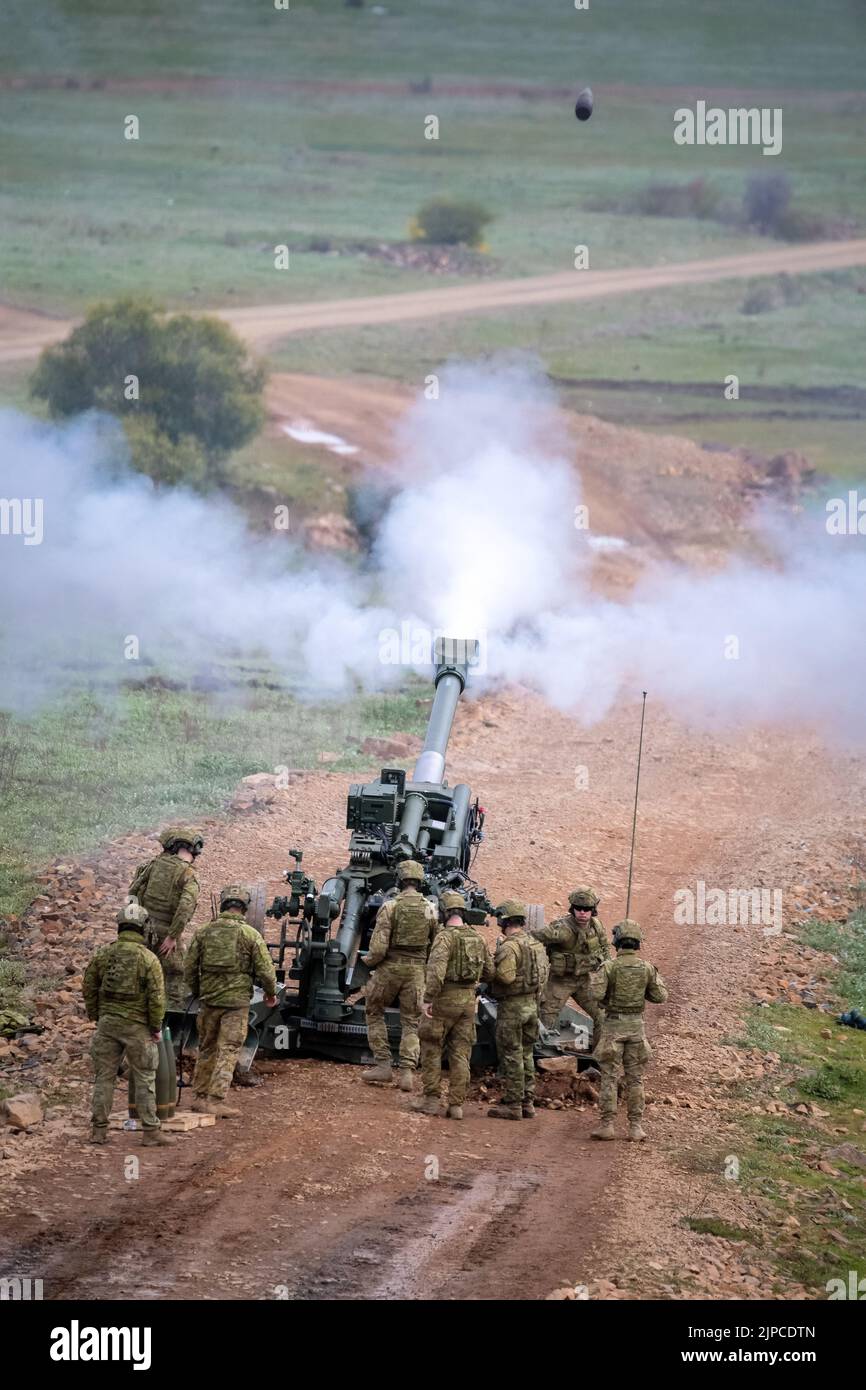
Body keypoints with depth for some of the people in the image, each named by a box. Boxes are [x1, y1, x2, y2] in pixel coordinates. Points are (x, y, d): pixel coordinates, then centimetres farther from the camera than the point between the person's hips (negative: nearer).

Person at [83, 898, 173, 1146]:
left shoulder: (104, 954, 2)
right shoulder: (148, 958, -11)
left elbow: (89, 987, 7)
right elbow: (157, 996, -13)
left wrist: (95, 1016, 18)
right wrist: (156, 1028, -2)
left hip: (107, 1022, 4)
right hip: (137, 1026, -4)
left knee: (104, 1077, 10)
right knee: (144, 1079, 4)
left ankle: (99, 1130, 11)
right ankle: (150, 1130, 6)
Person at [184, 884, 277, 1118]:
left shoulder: (203, 933, 3)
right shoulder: (251, 935, -6)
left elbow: (189, 969, 7)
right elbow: (265, 971, -6)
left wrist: (197, 993, 24)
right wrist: (270, 993, 14)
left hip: (209, 1000, 3)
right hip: (237, 1002, -3)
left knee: (206, 1050, 17)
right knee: (227, 1053, -1)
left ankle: (199, 1097, 23)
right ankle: (216, 1101, -5)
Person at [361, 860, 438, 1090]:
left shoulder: (390, 907, -13)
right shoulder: (430, 910, -2)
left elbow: (378, 948, -16)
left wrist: (367, 960, 4)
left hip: (390, 968, -3)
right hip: (417, 970, 3)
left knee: (374, 1013, 18)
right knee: (411, 1023, 11)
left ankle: (383, 1065, 12)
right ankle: (407, 1073, 2)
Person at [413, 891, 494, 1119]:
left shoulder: (446, 937, -14)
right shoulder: (478, 938, 6)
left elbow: (436, 970, -26)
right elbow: (489, 972, 14)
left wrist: (428, 999, -24)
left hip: (445, 999, -6)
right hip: (468, 1000, 6)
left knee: (431, 1049, 6)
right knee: (460, 1054, 9)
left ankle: (432, 1099, 5)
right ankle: (456, 1104, 7)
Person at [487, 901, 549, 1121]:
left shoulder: (509, 946, -18)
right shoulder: (536, 943, 9)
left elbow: (506, 976, -26)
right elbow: (545, 972, 12)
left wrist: (491, 970, -8)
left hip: (512, 1006, -8)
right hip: (532, 1004, 8)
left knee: (511, 1055, -2)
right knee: (526, 1054, 15)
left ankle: (512, 1104, 0)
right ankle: (527, 1102, 18)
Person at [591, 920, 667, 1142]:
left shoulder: (609, 967, -12)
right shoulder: (647, 968, -3)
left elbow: (595, 994, -18)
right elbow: (660, 997, 0)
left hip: (613, 1025, -3)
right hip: (636, 1025, 3)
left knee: (609, 1076, 2)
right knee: (635, 1078, 8)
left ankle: (607, 1125, -3)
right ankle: (635, 1126, 6)